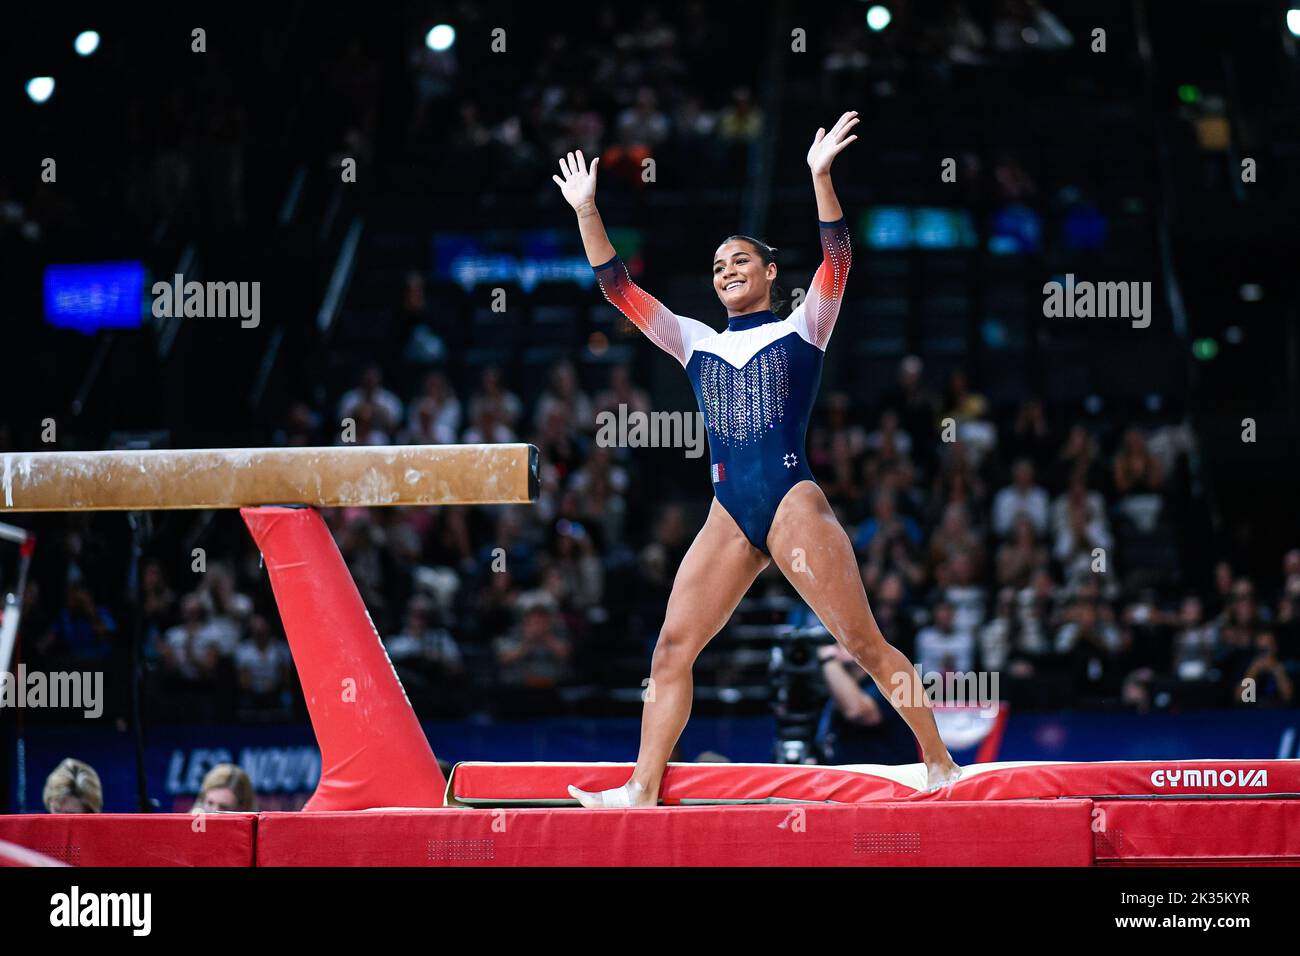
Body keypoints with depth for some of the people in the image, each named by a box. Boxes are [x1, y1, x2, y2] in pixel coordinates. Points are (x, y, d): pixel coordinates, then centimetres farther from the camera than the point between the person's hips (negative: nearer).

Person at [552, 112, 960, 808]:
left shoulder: (800, 329, 9)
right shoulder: (696, 343, 19)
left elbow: (836, 258, -5)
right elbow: (617, 287, 16)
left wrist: (820, 176, -15)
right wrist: (586, 212, 9)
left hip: (793, 502, -5)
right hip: (728, 515, 5)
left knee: (865, 644, -7)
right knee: (672, 648, -3)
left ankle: (942, 766, -3)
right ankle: (642, 789, -2)